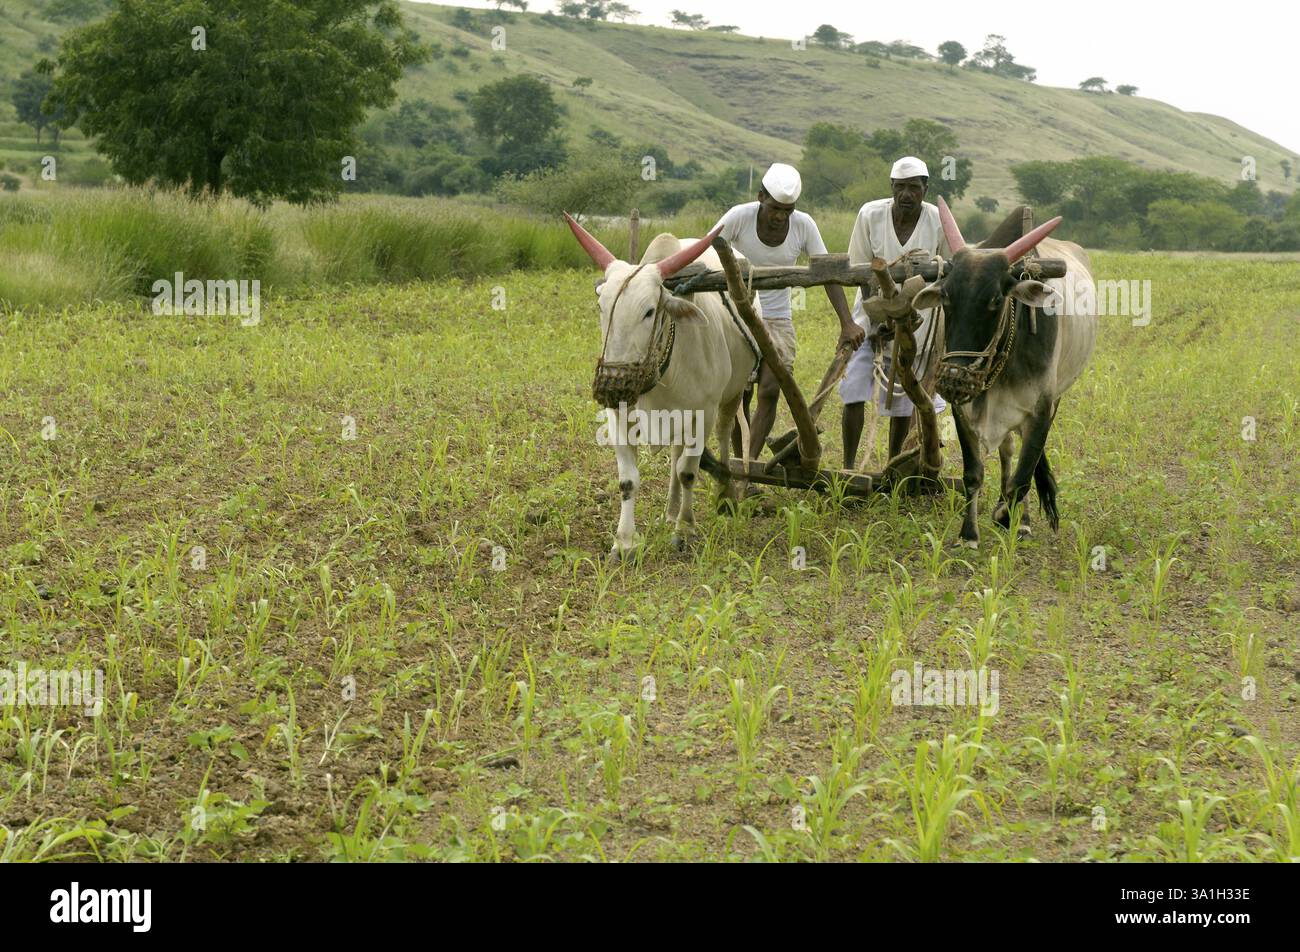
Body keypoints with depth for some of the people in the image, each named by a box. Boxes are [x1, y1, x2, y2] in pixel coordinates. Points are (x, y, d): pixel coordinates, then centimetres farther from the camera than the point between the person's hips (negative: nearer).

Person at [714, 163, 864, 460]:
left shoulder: (804, 226, -8)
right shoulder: (740, 217, -16)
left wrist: (847, 323, -16)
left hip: (778, 320, 2)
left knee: (770, 391, -12)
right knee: (738, 395, -2)